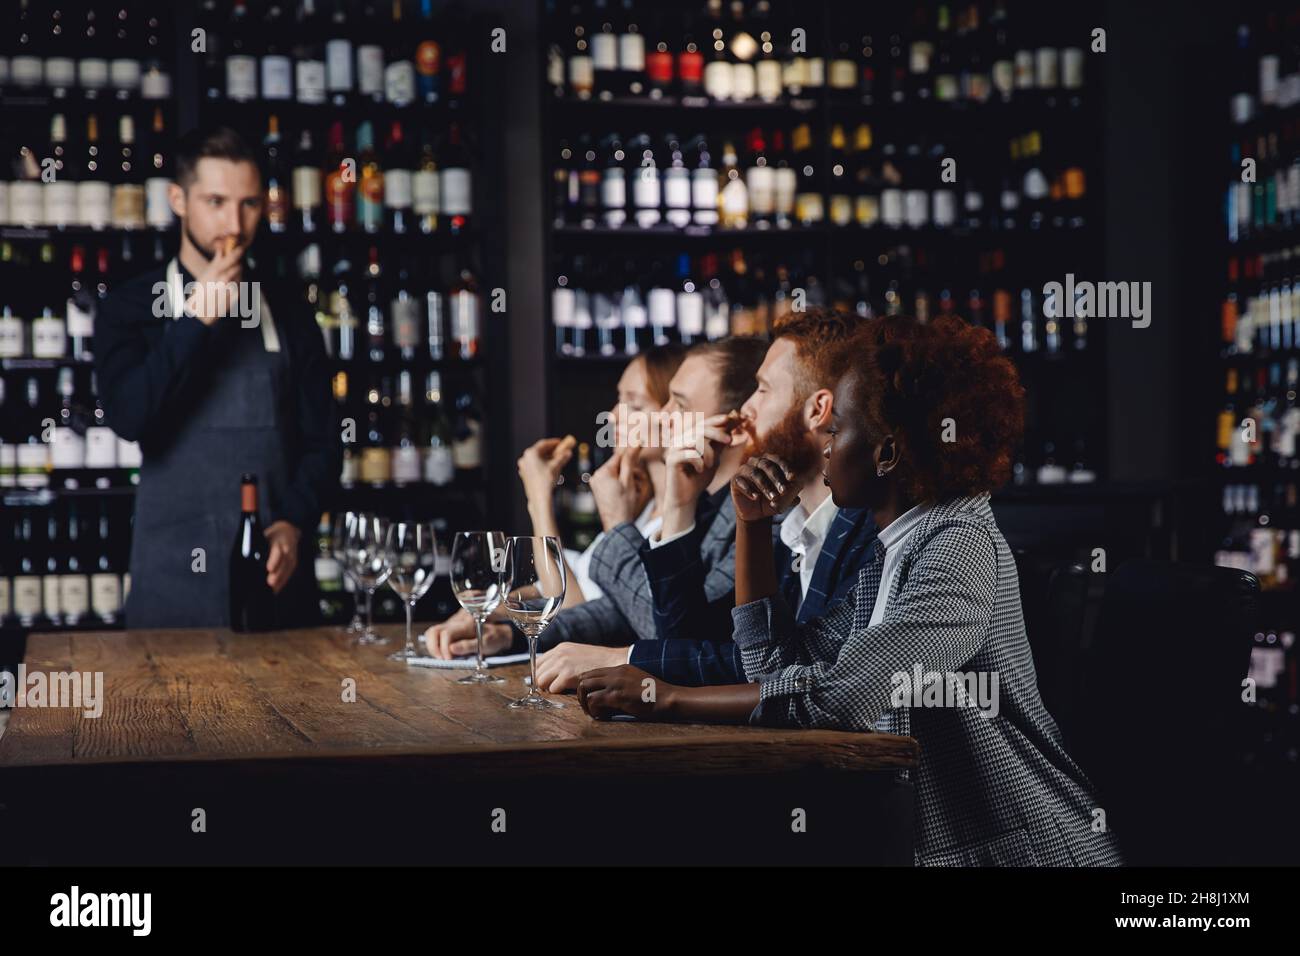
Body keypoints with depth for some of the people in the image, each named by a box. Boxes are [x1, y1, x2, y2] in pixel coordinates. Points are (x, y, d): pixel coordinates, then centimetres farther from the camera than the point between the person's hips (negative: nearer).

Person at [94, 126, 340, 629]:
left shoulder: (288, 313, 8)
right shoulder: (133, 305, 2)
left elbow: (322, 442, 8)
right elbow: (129, 417, -14)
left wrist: (292, 525, -9)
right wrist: (198, 317, -19)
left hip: (276, 569, 2)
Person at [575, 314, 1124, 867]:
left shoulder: (961, 545, -16)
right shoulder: (890, 554, 11)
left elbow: (840, 695, -26)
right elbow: (779, 669, 15)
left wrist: (666, 698, -20)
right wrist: (753, 526, 10)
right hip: (939, 842, 7)